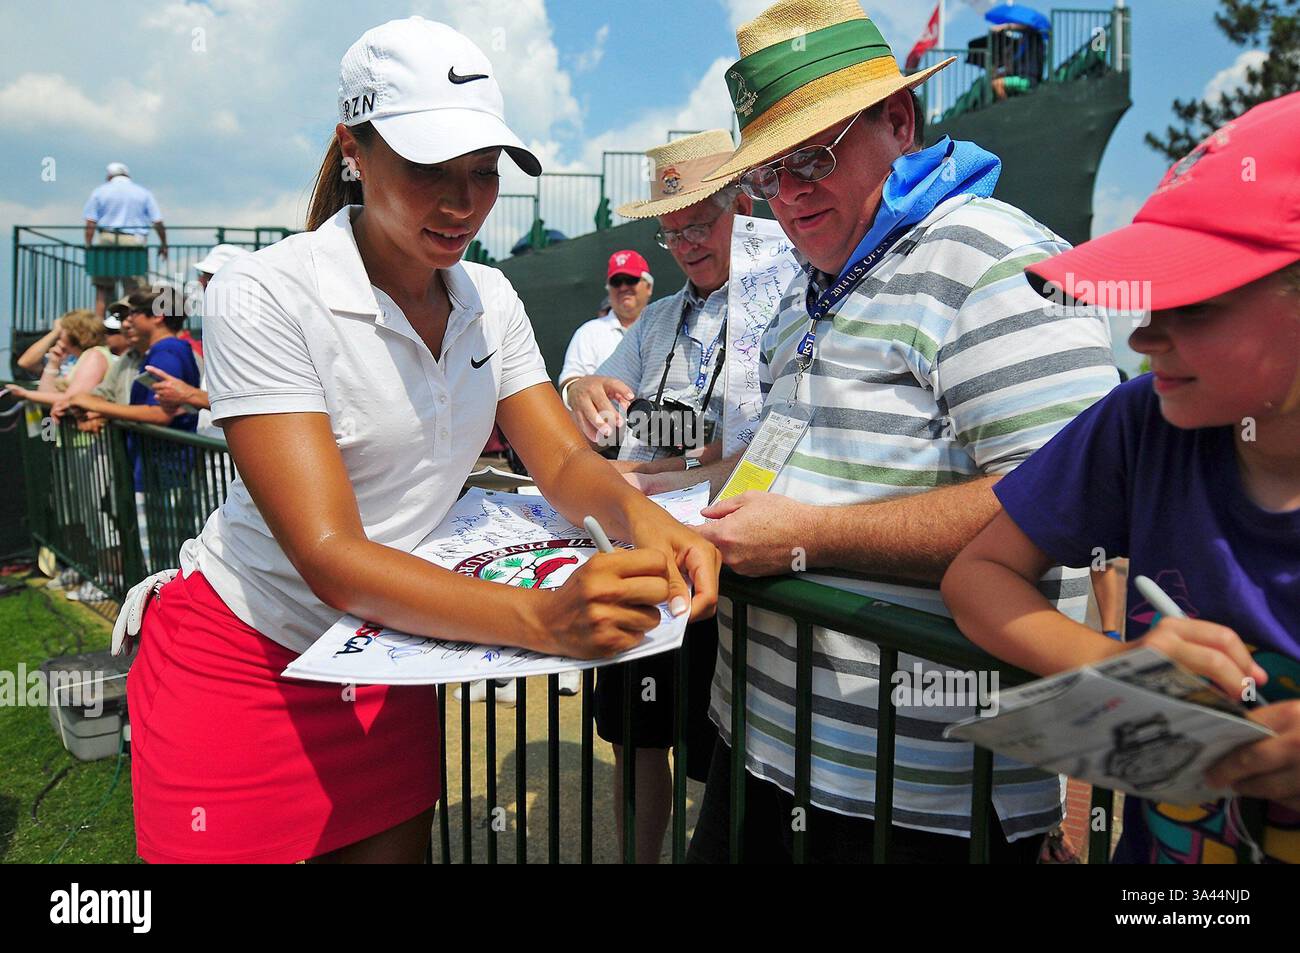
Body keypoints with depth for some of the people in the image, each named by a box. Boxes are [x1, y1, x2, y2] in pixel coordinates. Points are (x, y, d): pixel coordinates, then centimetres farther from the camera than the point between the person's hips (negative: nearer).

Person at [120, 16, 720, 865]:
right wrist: (541, 617, -43)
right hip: (240, 665, -5)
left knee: (395, 848, 14)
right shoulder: (266, 296, -21)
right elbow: (329, 556, -29)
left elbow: (566, 464, -4)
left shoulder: (489, 300, -1)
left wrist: (641, 517, -29)